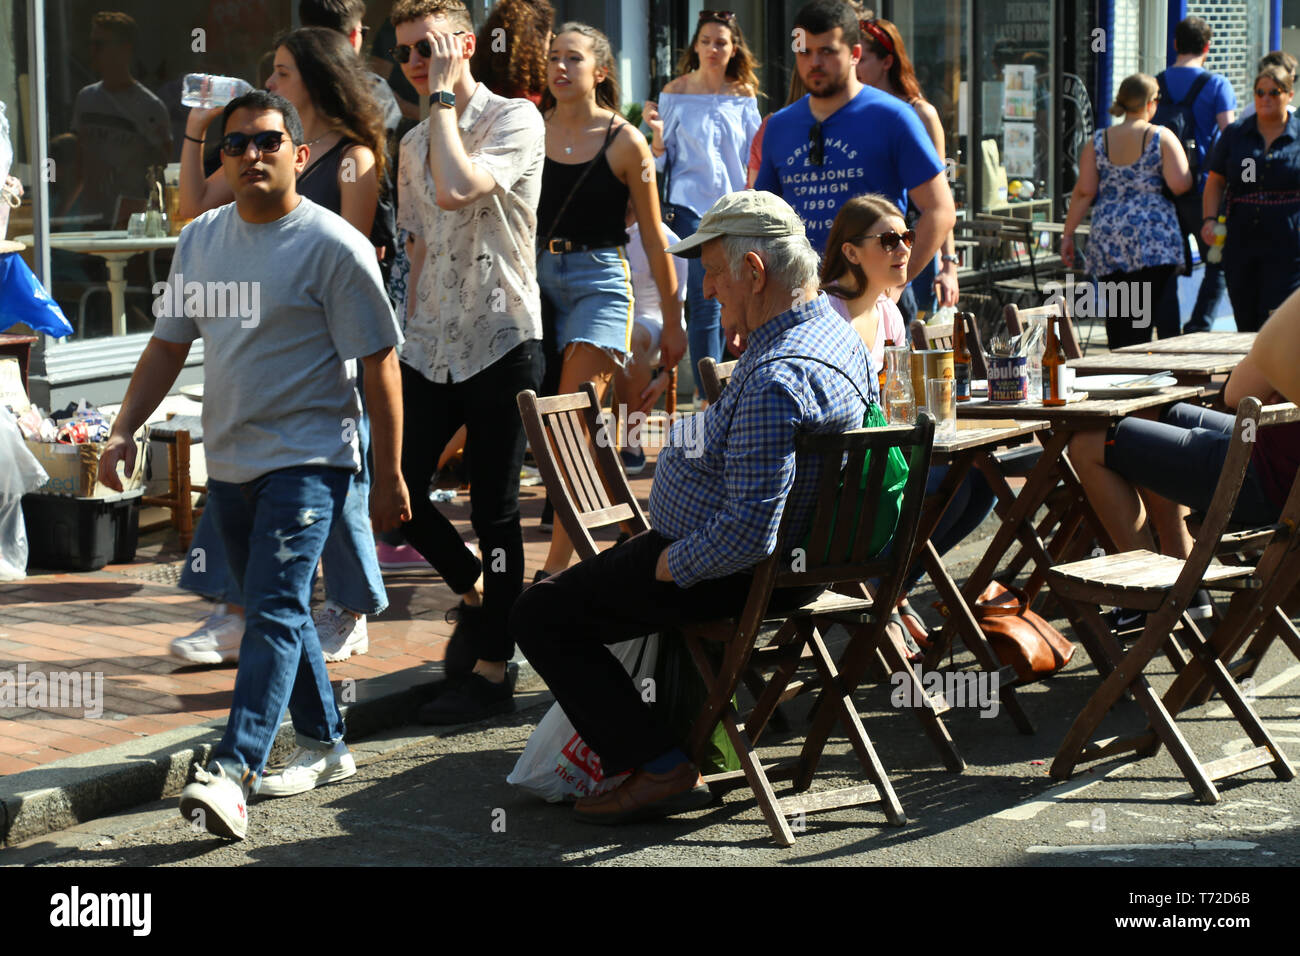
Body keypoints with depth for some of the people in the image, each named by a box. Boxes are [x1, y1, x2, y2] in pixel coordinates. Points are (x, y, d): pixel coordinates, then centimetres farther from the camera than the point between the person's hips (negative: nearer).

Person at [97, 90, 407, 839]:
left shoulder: (333, 245, -10)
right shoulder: (201, 240, 9)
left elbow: (379, 363, -9)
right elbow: (169, 344, 16)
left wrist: (390, 475, -9)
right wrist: (126, 430, 3)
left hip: (308, 460, -7)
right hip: (229, 460, 7)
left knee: (275, 611, -16)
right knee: (277, 611, 15)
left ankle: (231, 772, -22)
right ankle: (326, 747, 30)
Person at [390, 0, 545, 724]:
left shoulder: (517, 121, -8)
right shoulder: (415, 144, 14)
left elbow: (457, 190, -25)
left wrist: (443, 95, -15)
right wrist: (411, 335, 17)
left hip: (503, 341, -6)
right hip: (433, 345, 7)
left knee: (496, 510, -1)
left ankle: (492, 668, 8)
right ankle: (476, 588, 27)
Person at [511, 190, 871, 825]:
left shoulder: (775, 382, -33)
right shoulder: (832, 327, 2)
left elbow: (747, 535, -34)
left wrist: (666, 566, -19)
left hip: (737, 577, -11)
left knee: (539, 614, -4)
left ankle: (661, 769, -7)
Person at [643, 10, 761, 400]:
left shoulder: (745, 96, 9)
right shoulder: (676, 93, 0)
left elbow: (755, 157, 15)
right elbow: (662, 160, 1)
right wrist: (657, 132, -16)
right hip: (692, 206, -4)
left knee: (723, 302, 7)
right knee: (706, 303, -10)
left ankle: (710, 388, 19)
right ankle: (709, 397, -7)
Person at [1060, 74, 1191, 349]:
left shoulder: (1099, 141, 6)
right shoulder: (1162, 138, -3)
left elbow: (1084, 192, 3)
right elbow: (1181, 184, -10)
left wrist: (1067, 234, 9)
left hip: (1108, 241, 3)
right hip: (1154, 242, -3)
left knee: (1116, 319, 6)